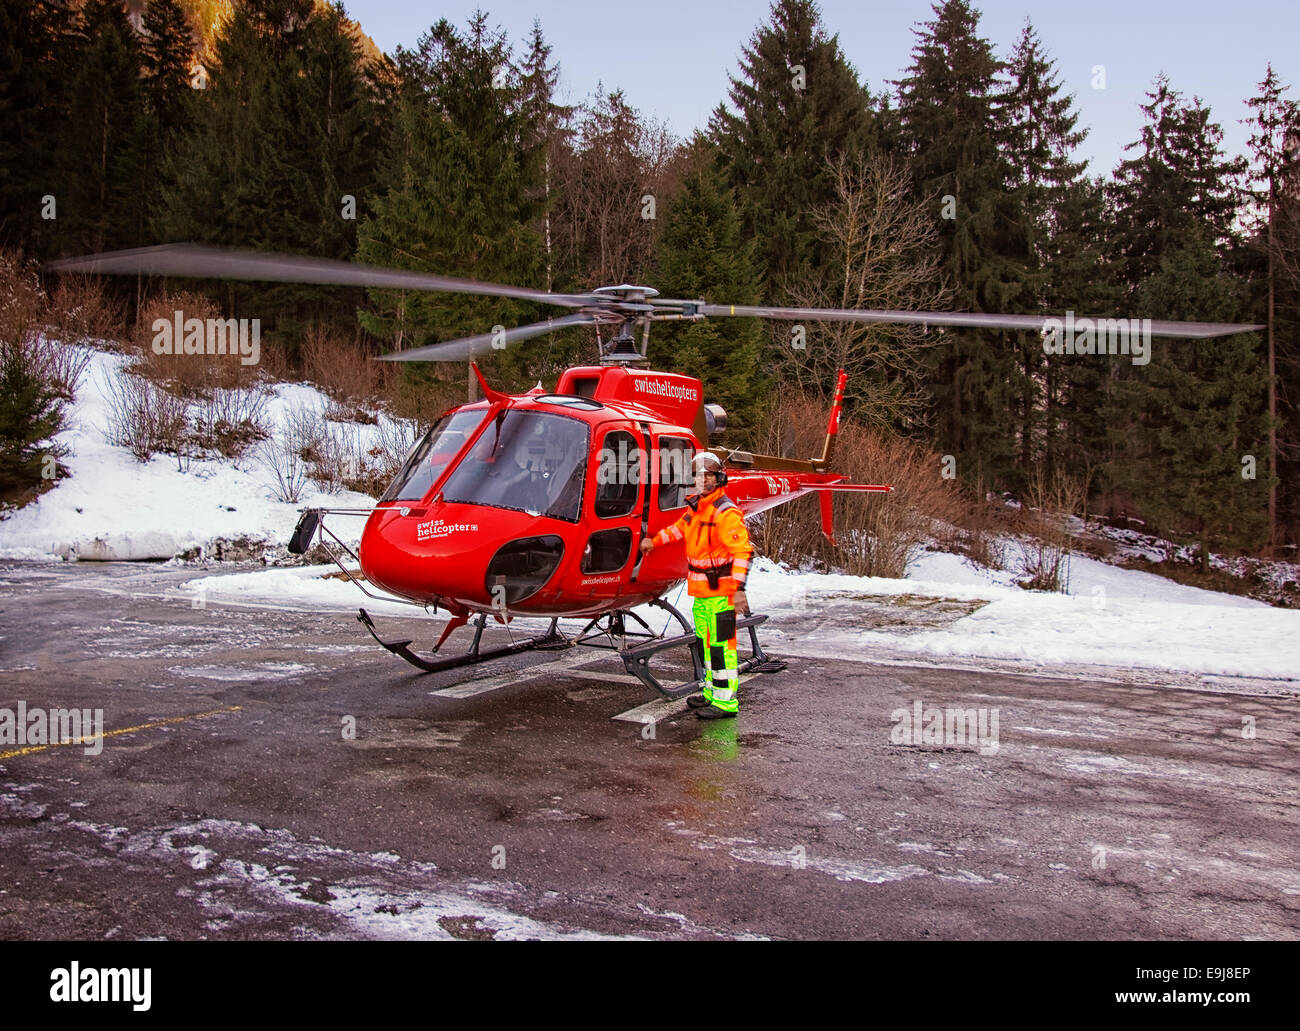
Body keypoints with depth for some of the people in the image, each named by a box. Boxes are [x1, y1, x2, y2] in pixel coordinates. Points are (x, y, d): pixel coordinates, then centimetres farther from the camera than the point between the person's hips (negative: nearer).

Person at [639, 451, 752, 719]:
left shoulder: (725, 512, -16)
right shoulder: (695, 508, 12)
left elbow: (742, 549, -21)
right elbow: (679, 529, 32)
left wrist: (739, 588, -27)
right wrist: (654, 541, 36)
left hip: (720, 591, -9)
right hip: (701, 590, 9)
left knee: (721, 644, -8)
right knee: (706, 642, 17)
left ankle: (726, 701, -4)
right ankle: (712, 691, 28)